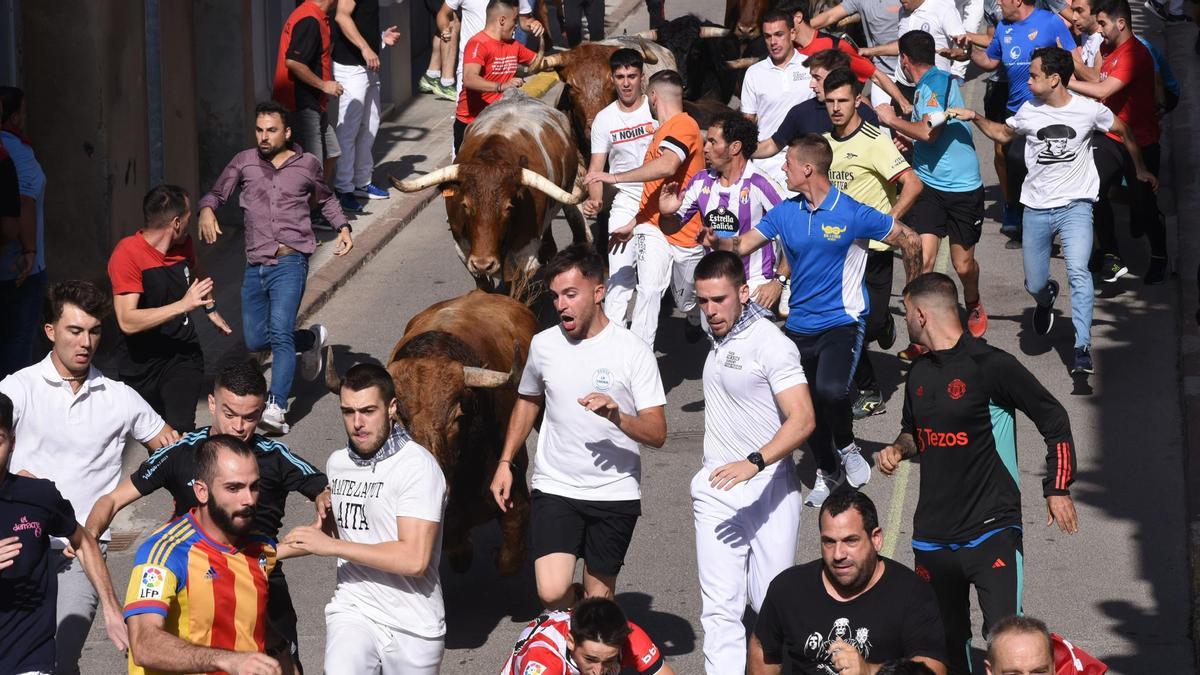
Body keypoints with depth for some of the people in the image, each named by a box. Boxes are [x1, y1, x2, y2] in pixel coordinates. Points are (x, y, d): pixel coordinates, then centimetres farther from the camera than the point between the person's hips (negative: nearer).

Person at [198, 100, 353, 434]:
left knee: (280, 333, -21)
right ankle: (312, 338, 37)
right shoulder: (245, 162, 10)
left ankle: (276, 407, -30)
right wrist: (207, 210, -14)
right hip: (255, 265, 4)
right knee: (255, 340, 10)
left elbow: (326, 199, 26)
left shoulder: (307, 165, 8)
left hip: (290, 261, -4)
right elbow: (217, 193, 9)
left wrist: (343, 227, 11)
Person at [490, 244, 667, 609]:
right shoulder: (543, 345, 2)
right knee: (552, 593, -14)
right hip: (555, 488, 2)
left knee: (598, 599, 6)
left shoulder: (632, 351, -9)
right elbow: (527, 401, 21)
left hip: (615, 494, -2)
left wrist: (617, 417, -30)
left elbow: (657, 433, -11)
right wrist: (505, 463, 16)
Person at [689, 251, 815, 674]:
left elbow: (802, 420, -21)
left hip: (767, 489, -6)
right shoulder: (718, 338, 13)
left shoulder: (771, 343, -12)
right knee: (719, 607, -3)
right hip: (717, 489, 6)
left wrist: (753, 462, -32)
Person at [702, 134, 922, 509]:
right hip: (799, 324, 6)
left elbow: (909, 241, -3)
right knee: (805, 407, 10)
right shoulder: (785, 213, 3)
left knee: (831, 391, -29)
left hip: (841, 321, -6)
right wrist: (718, 243, -22)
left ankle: (846, 447, 1)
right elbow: (743, 245, 0)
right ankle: (827, 471, 36)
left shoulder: (853, 214, -12)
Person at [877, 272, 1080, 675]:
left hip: (991, 531, -7)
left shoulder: (990, 365, -10)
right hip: (933, 535, 7)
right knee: (945, 642, 12)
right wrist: (899, 449, 6)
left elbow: (1054, 420, -4)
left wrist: (1058, 489, -7)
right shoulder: (920, 373, 12)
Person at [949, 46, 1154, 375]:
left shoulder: (1089, 110, -8)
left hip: (1075, 205, -3)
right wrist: (974, 118, 6)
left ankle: (1082, 349, -23)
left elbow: (1124, 131, 9)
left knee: (1078, 271, -25)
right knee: (1034, 285, 8)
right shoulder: (1029, 111, -1)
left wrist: (1140, 169, 15)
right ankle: (1046, 298, 48)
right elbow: (1004, 133, 20)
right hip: (1037, 208, 3)